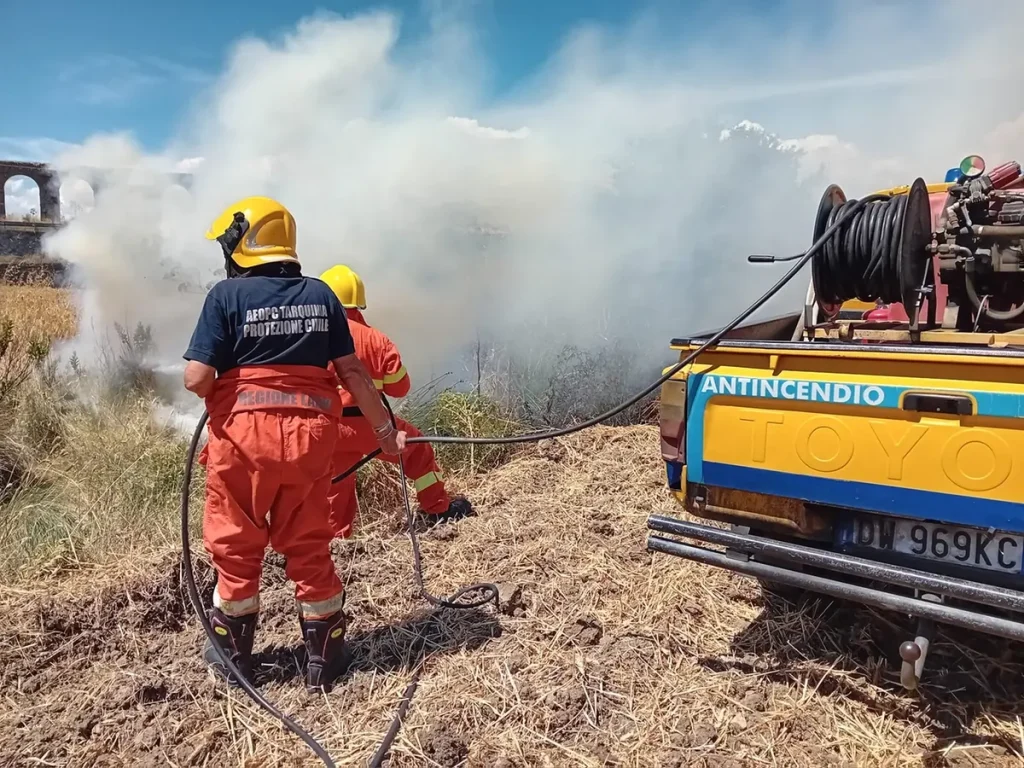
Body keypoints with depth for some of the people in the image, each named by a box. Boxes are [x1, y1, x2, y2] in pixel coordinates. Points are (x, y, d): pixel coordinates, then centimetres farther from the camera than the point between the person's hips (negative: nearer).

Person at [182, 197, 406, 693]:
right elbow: (352, 372, 1)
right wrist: (385, 430, 9)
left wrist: (220, 392, 10)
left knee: (236, 546, 15)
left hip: (244, 433, -3)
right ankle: (324, 658, 27)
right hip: (311, 435, 3)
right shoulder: (320, 294, 4)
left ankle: (232, 656, 33)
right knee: (309, 547, 16)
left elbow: (197, 378, -13)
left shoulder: (227, 294, -7)